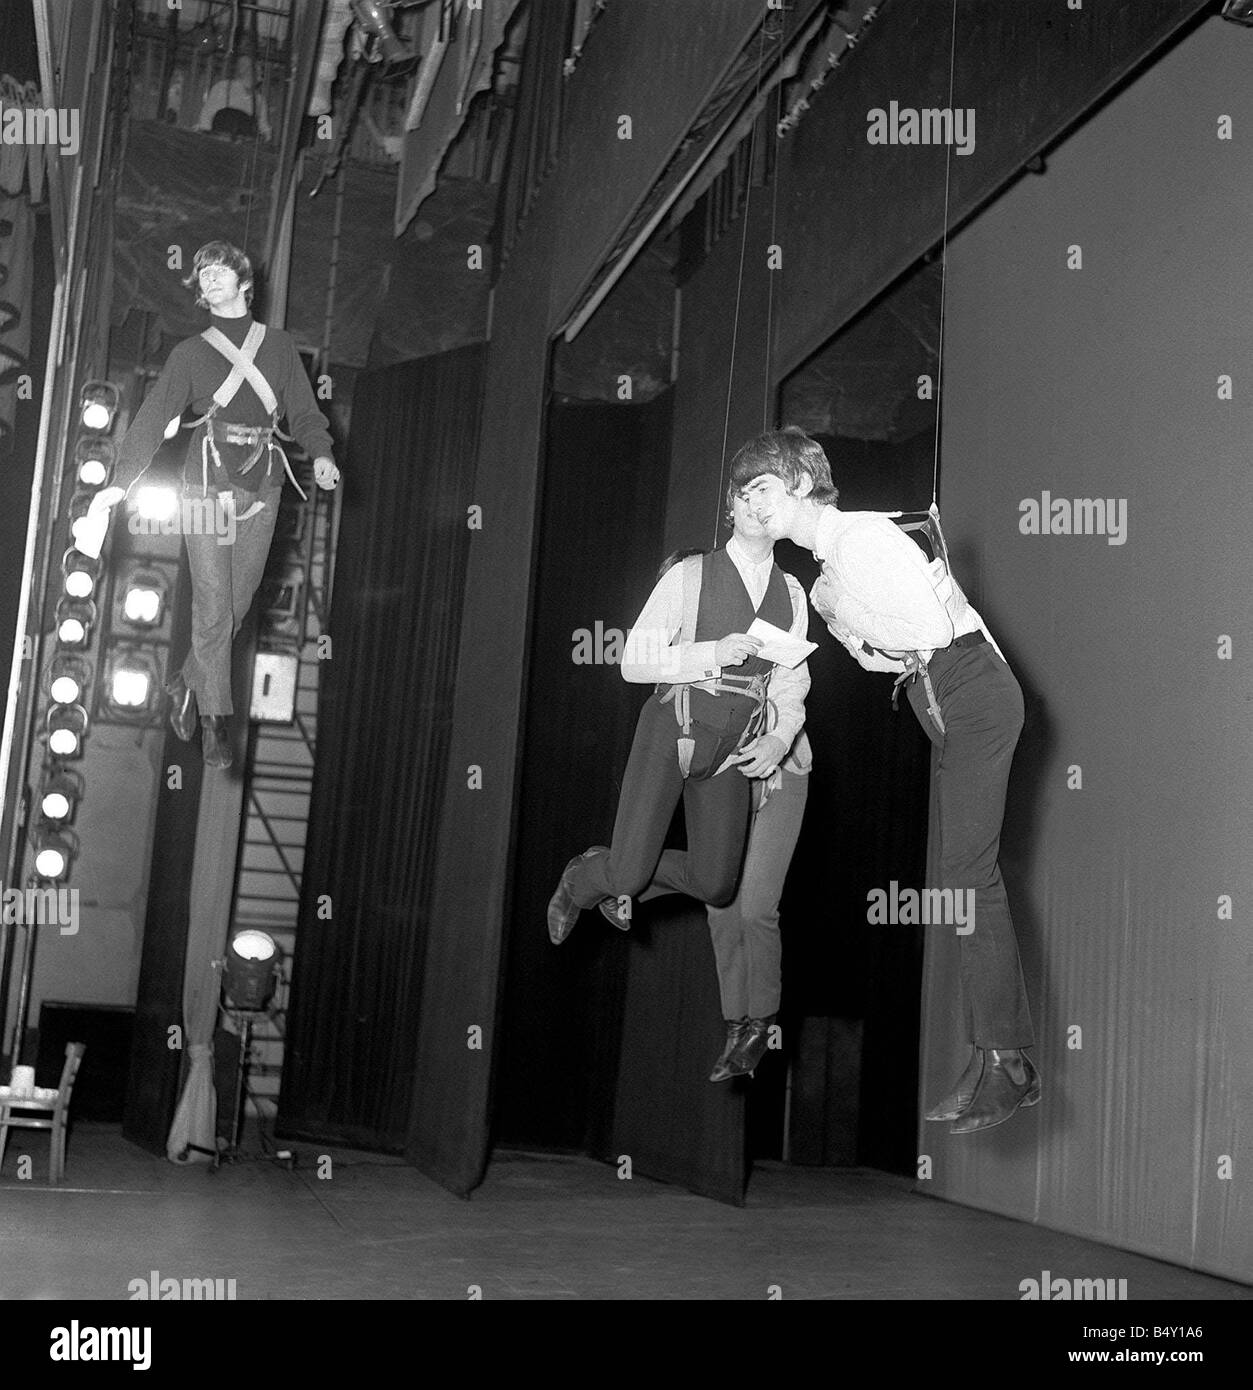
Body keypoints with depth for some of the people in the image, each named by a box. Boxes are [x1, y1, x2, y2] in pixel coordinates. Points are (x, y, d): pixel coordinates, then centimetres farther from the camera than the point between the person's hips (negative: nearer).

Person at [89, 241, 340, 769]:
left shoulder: (279, 346, 12)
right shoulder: (190, 352, 7)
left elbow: (303, 410, 6)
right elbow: (154, 416, 0)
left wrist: (321, 454, -16)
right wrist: (121, 482, -11)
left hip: (263, 488, 2)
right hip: (208, 483, -2)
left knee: (237, 603, 4)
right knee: (212, 607, -6)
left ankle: (188, 683, 26)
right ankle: (215, 721, 3)